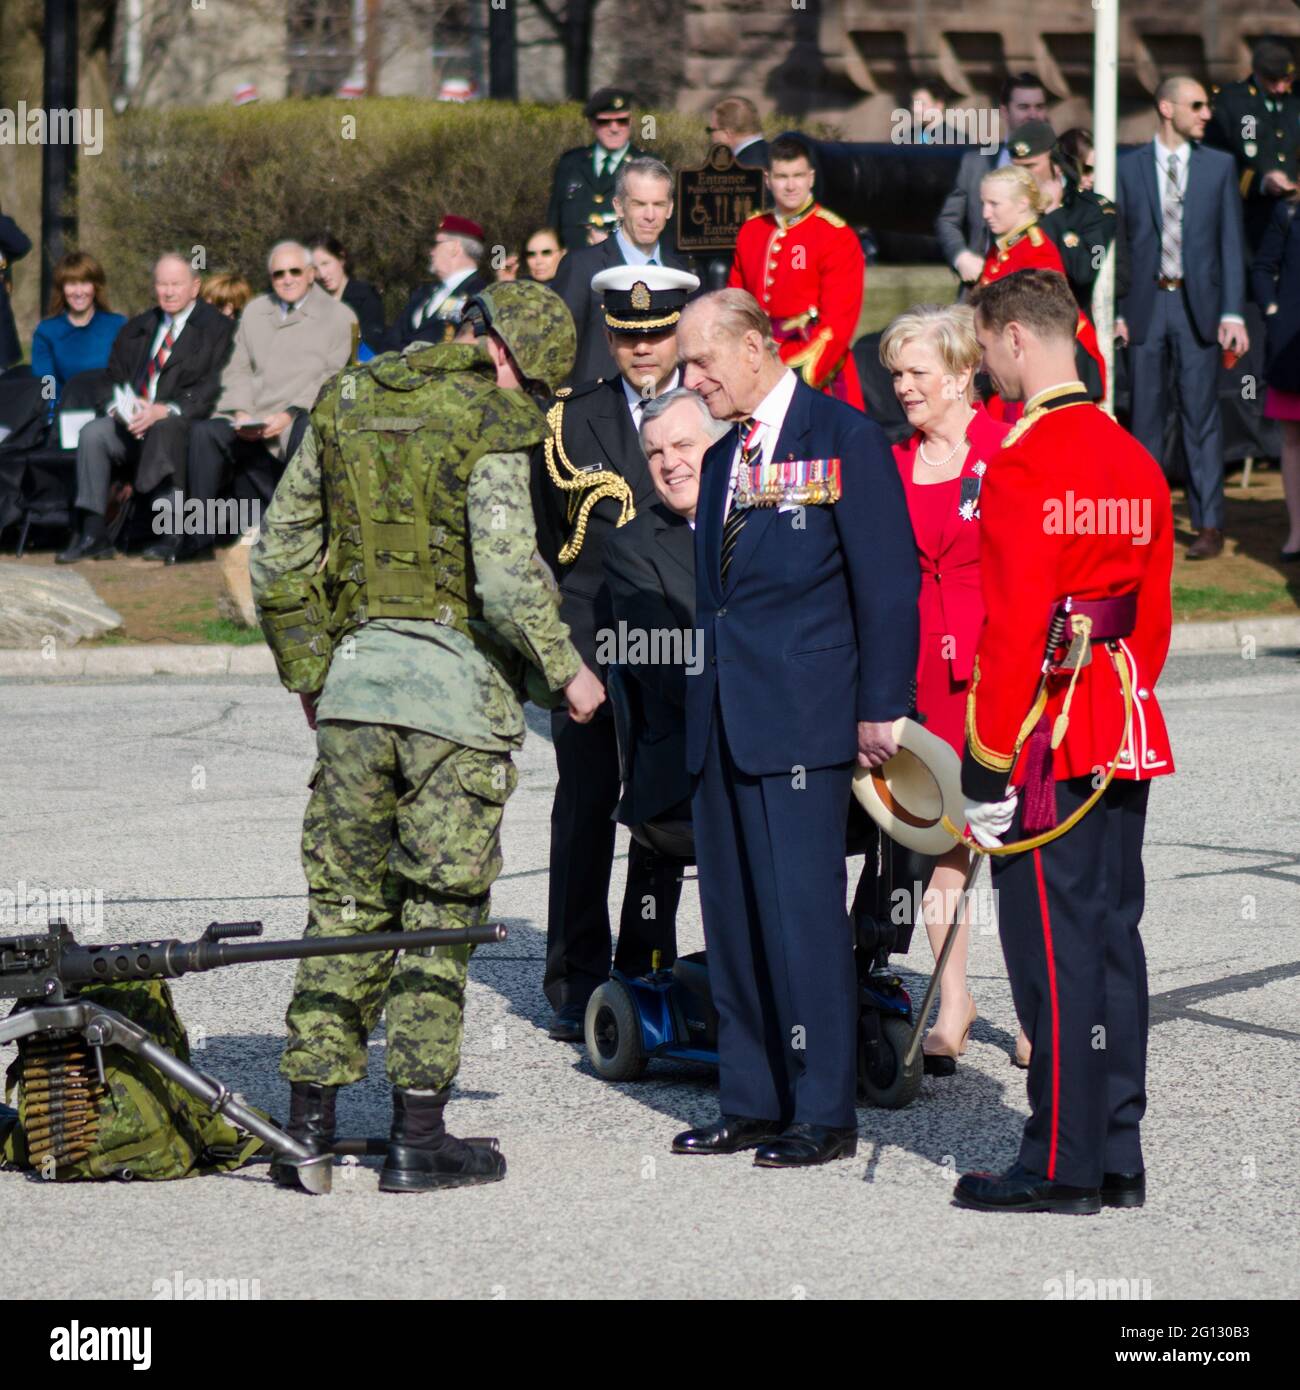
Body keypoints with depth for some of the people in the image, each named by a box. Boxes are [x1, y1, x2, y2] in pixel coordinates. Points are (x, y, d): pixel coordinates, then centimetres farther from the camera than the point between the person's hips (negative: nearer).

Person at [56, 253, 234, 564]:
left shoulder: (217, 328, 3)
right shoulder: (138, 328, 22)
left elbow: (212, 388, -7)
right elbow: (117, 377, 22)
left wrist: (164, 410, -20)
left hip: (184, 421, -5)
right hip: (134, 420, 5)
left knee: (166, 428, -38)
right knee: (92, 433, -23)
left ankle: (172, 535, -36)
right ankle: (93, 535, -24)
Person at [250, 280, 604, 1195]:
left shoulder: (344, 402, 11)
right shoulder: (490, 422, -8)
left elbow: (278, 561, 13)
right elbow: (508, 578, -17)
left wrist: (308, 676, 21)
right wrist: (567, 671, -3)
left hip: (354, 677, 5)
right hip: (456, 682, -5)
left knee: (345, 906, 11)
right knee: (441, 913, 2)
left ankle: (309, 1127, 11)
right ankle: (418, 1136, 3)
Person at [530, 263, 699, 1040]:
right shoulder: (572, 421, 7)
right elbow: (542, 545, 14)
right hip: (590, 645, 0)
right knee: (586, 807, -2)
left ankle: (646, 975, 16)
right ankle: (578, 986, 3)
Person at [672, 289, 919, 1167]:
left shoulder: (845, 438, -5)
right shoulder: (725, 456, 18)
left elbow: (889, 578, -8)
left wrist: (881, 708, -12)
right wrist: (703, 698, 13)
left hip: (802, 714, -8)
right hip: (724, 717, 8)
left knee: (803, 910, -8)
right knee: (733, 911, 9)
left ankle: (824, 1113, -2)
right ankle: (752, 1102, 16)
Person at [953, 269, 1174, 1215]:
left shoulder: (1023, 468, -16)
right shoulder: (1136, 460, 10)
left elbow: (1014, 631, -18)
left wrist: (987, 770, -15)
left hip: (1051, 741, -8)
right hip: (1128, 739, 8)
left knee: (1052, 945, -3)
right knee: (1112, 934, 12)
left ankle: (1063, 1166, 2)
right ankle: (1120, 1160, 17)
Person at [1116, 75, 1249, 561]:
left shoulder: (1219, 166, 4)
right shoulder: (1128, 168, 3)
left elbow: (1231, 243, 2)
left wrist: (1233, 312, -6)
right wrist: (1114, 311, -2)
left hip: (1199, 305, -1)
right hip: (1145, 303, 1)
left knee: (1202, 415, -1)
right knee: (1145, 415, 6)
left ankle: (1209, 525, 2)